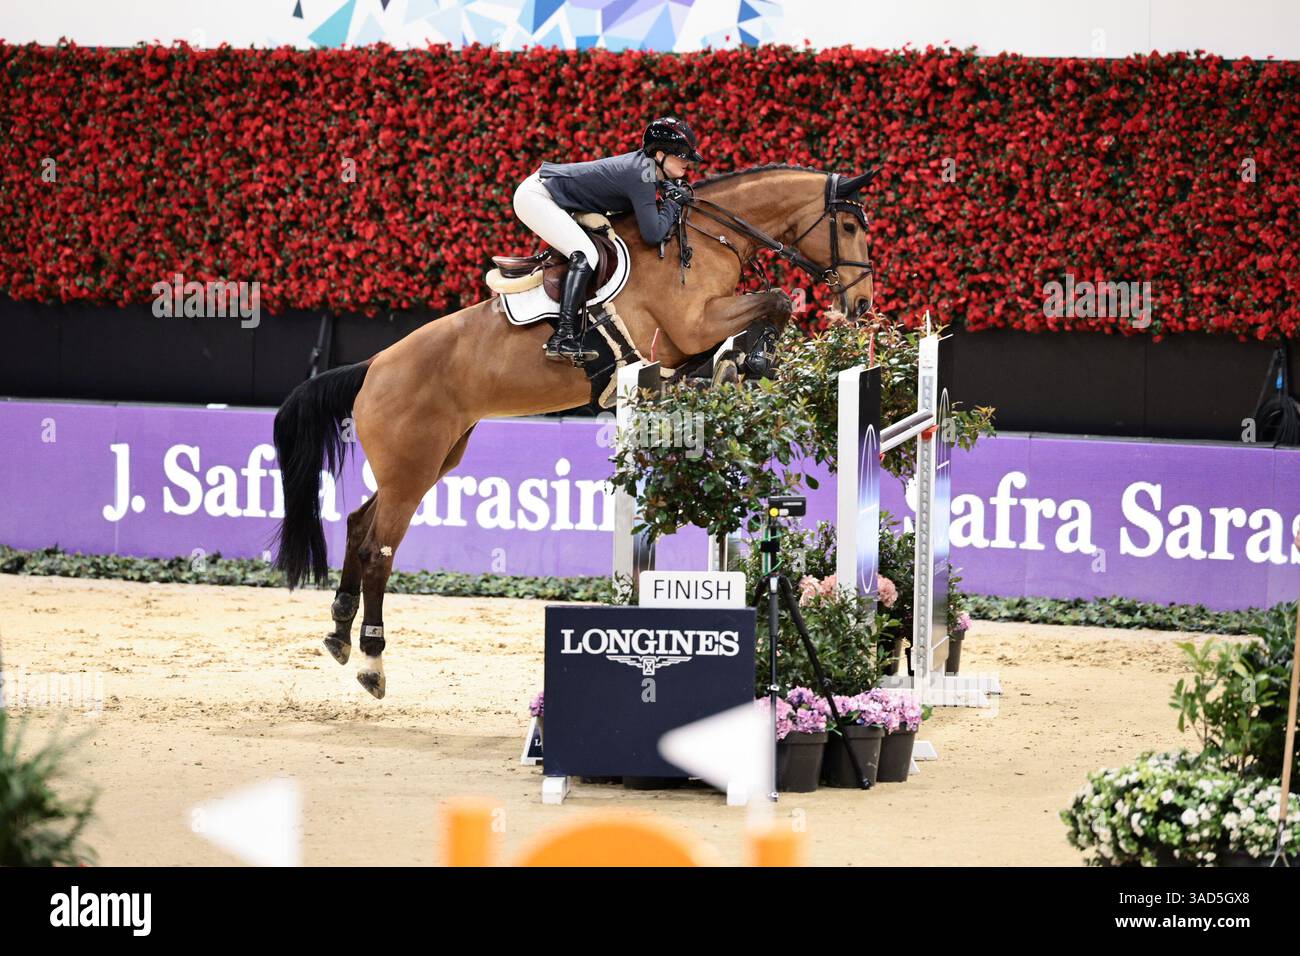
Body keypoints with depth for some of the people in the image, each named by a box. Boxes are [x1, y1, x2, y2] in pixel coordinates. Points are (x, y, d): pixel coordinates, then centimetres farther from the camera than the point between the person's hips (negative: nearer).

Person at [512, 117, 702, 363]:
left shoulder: (644, 164, 4)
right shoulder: (641, 176, -23)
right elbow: (653, 234, -26)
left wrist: (670, 193, 4)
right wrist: (673, 204, -11)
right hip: (536, 197, -10)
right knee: (585, 255, -22)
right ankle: (563, 337, -32)